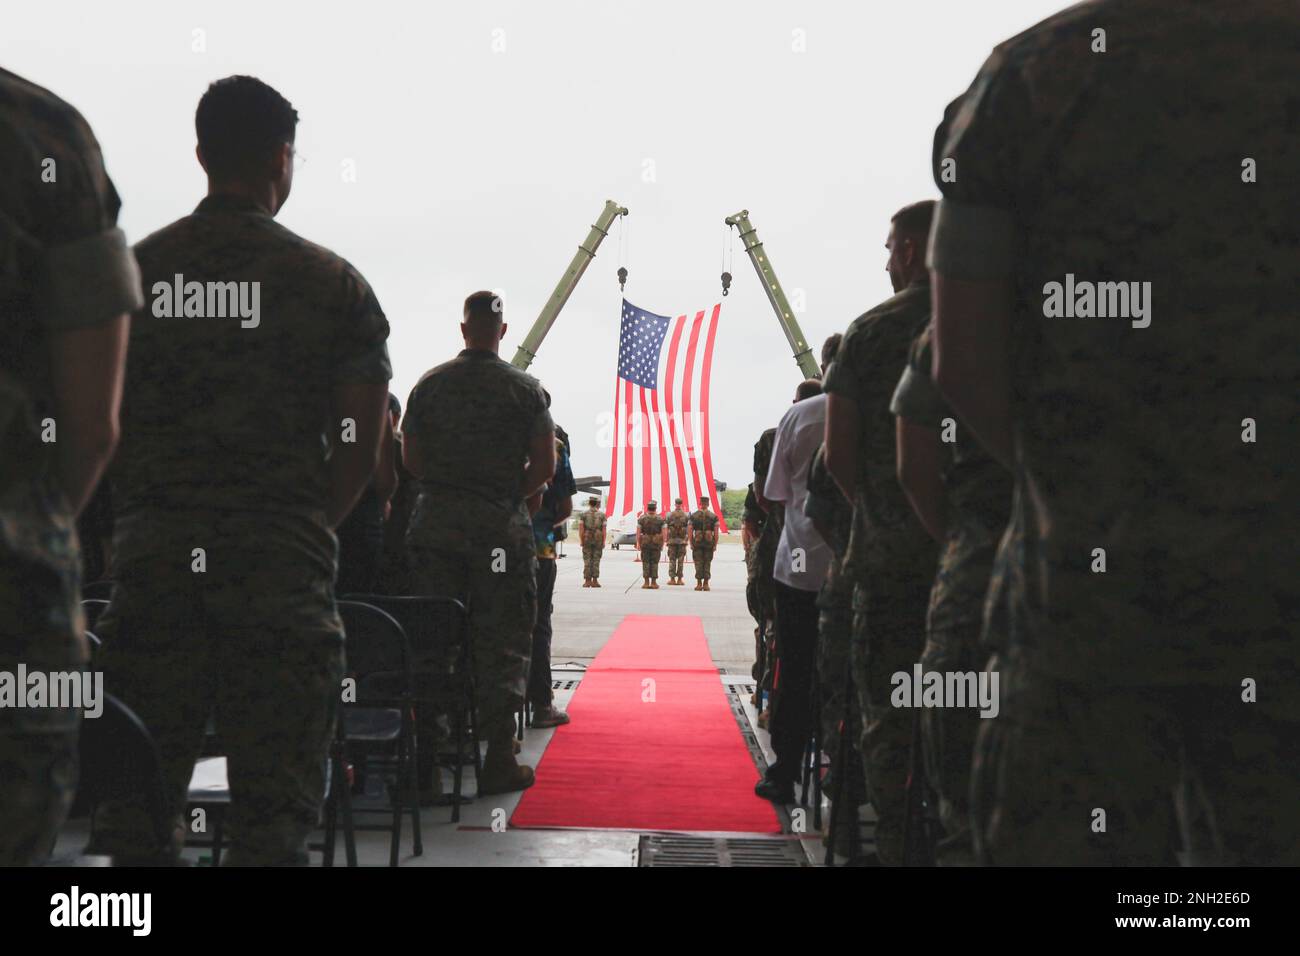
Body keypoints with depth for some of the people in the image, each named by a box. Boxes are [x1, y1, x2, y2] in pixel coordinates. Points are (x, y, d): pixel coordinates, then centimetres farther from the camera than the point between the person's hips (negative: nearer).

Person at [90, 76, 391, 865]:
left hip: (153, 560, 2)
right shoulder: (333, 283, 1)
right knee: (274, 811, 2)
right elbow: (362, 451, -2)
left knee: (135, 806, 8)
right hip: (281, 564, -2)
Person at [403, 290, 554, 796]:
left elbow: (410, 459, 6)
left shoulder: (429, 384, 5)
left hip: (436, 521, 2)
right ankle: (499, 760, 2)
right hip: (501, 526, -2)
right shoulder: (524, 388, -2)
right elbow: (545, 466, -5)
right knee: (501, 644, 2)